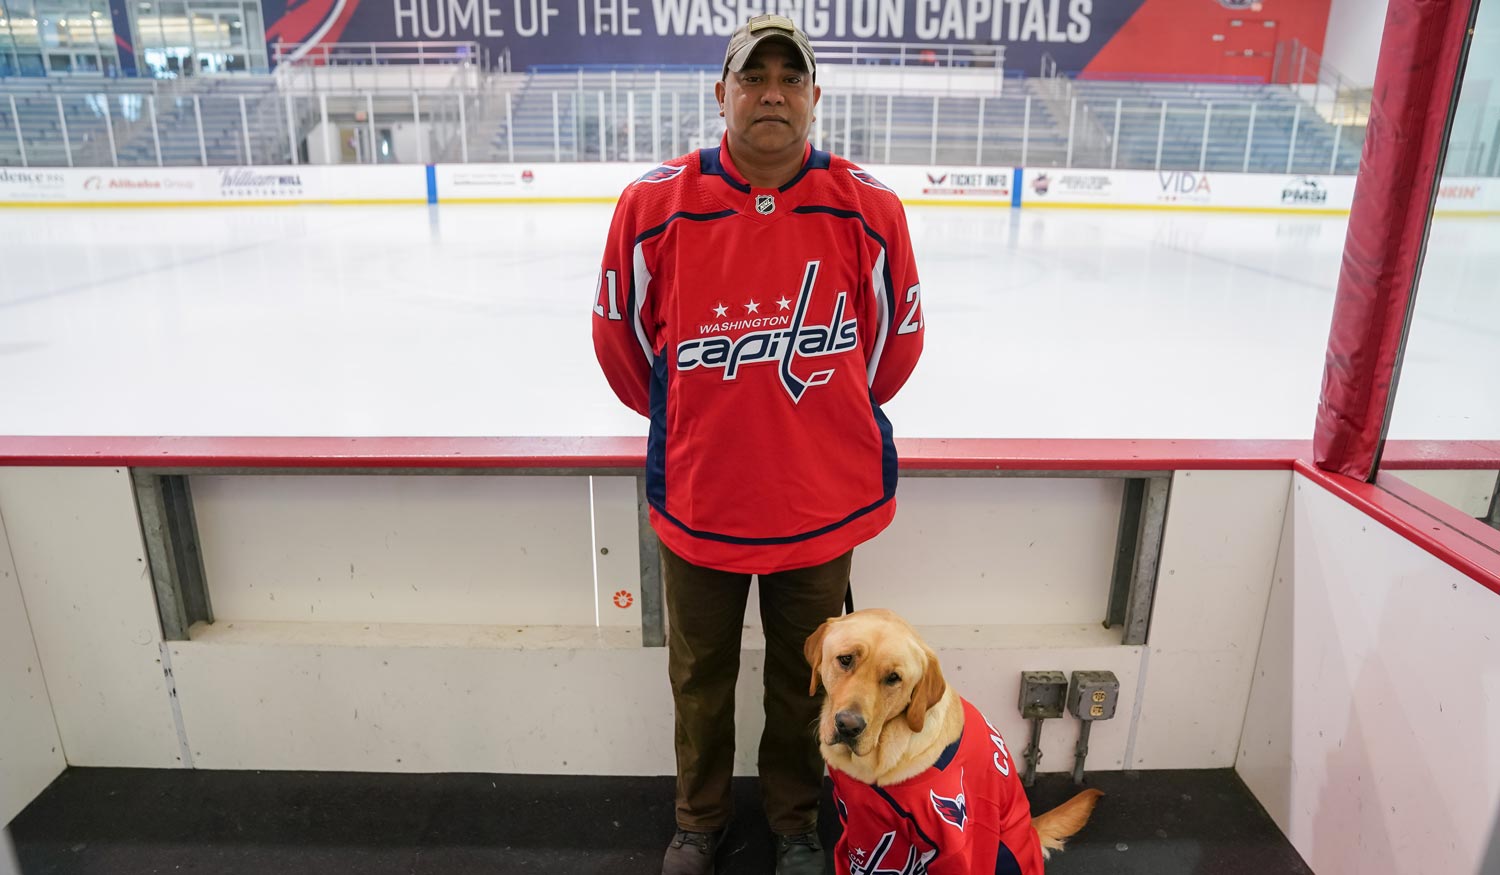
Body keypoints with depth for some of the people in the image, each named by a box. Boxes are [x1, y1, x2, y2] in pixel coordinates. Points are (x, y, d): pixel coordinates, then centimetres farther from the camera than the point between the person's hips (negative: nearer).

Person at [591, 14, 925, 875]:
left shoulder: (870, 210, -10)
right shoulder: (655, 204, -12)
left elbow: (897, 338, 5)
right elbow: (621, 335, 3)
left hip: (821, 501, 0)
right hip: (698, 498, 0)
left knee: (803, 683, 19)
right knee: (700, 679, 20)